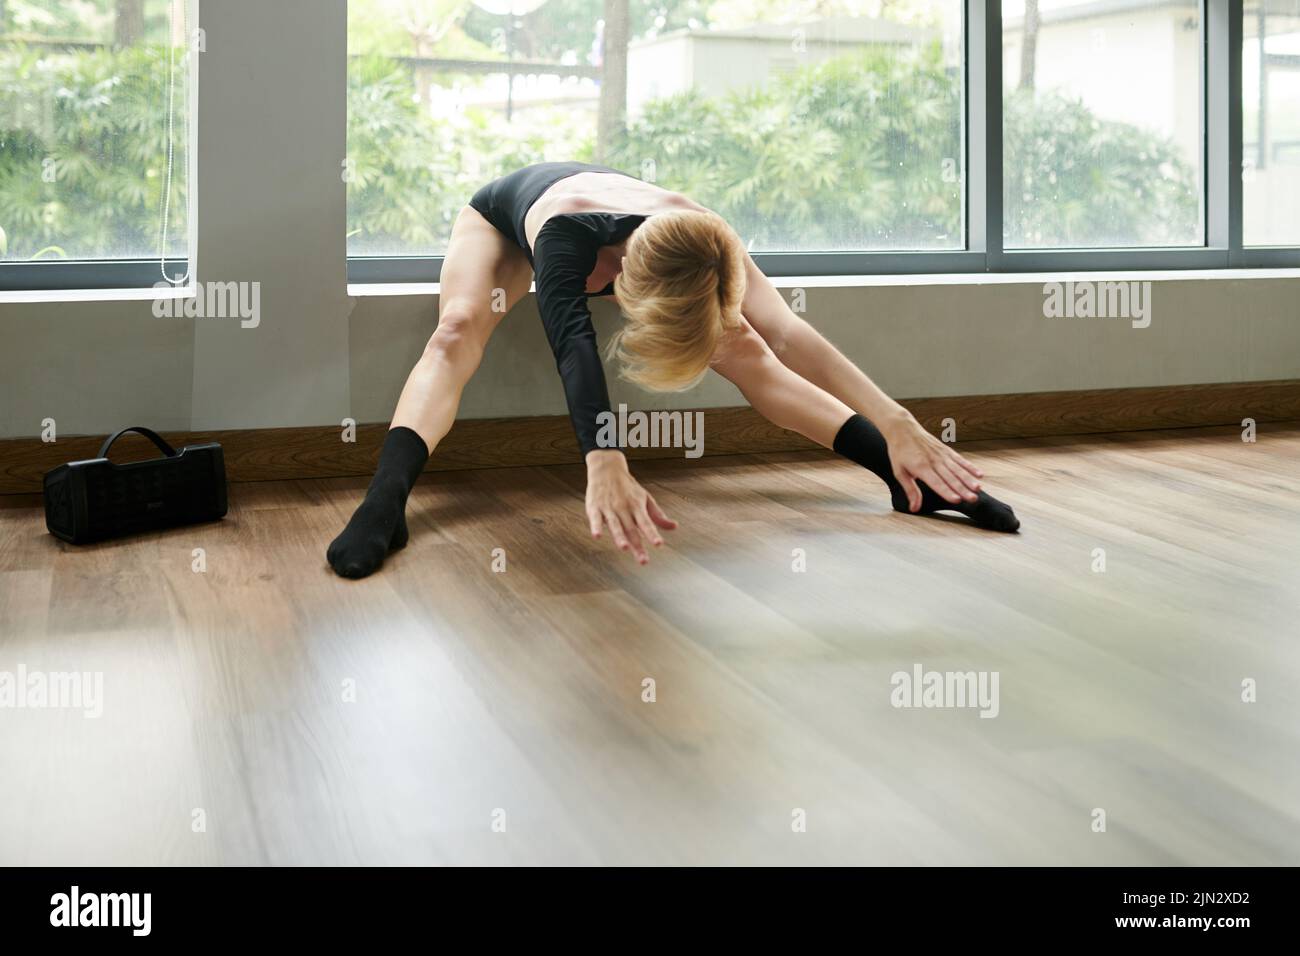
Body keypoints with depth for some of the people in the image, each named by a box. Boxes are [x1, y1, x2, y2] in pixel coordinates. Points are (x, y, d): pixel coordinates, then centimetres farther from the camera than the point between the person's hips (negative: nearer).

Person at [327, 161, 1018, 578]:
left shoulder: (701, 239, -37)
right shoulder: (568, 228, -49)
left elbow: (786, 335, -41)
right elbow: (573, 348, -62)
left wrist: (896, 425, -47)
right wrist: (605, 468, -77)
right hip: (502, 215, -2)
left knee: (739, 349, -16)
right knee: (460, 325, -36)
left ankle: (908, 477, -18)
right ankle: (385, 502, -47)